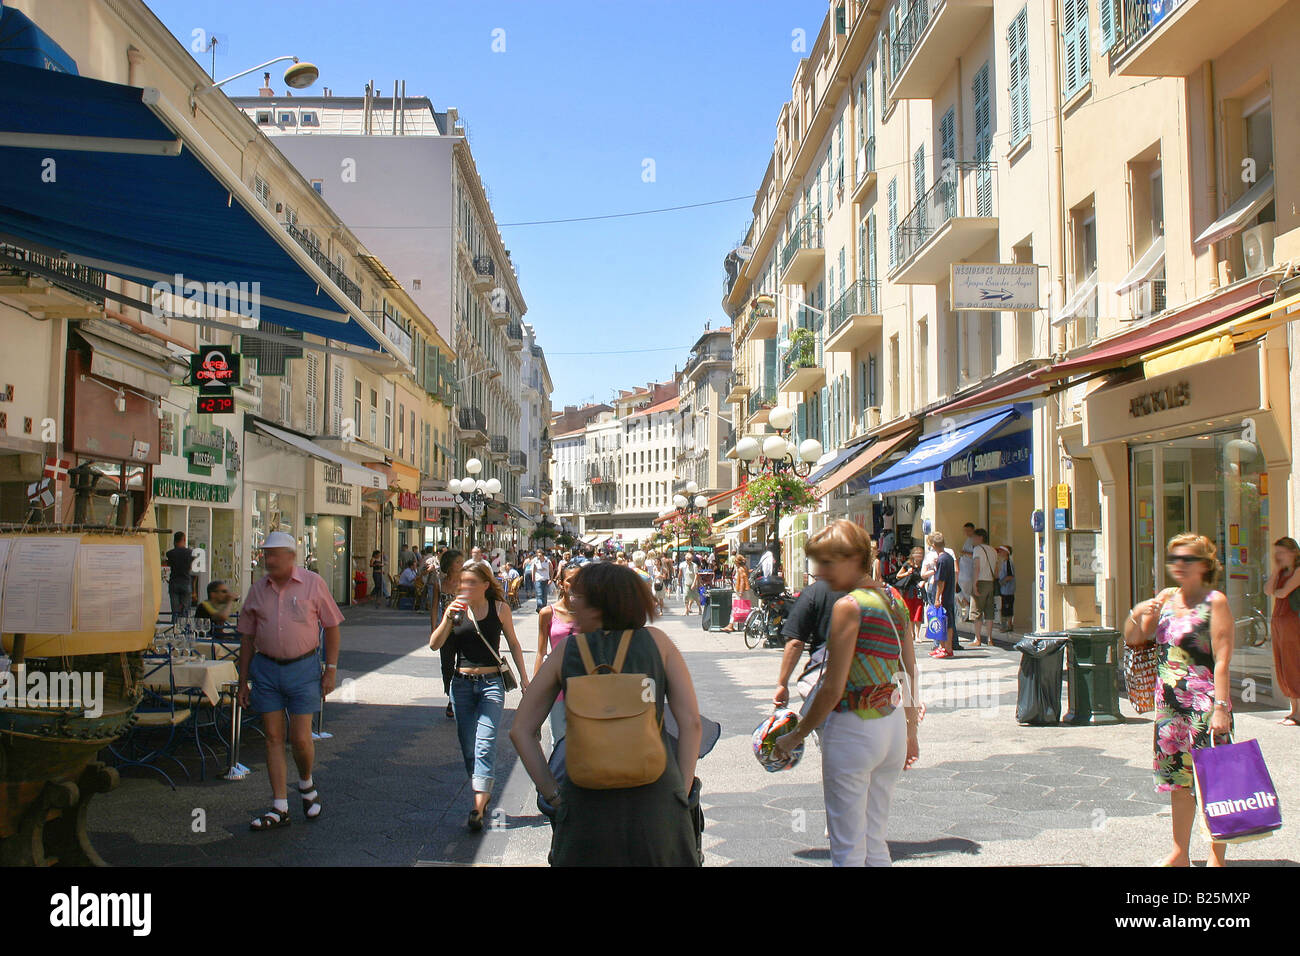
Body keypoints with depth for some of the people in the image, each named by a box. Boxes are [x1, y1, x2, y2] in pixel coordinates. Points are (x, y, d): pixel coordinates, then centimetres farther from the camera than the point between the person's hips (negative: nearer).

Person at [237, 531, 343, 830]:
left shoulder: (313, 583, -3)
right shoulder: (258, 589, 6)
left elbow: (331, 627, 2)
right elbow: (247, 637, 12)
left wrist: (331, 670, -4)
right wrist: (243, 682, 10)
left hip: (302, 668, -3)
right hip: (266, 668, 3)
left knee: (300, 738, -4)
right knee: (273, 738, 4)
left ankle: (306, 784, 27)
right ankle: (279, 808, 10)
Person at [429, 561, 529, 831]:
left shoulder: (499, 608, -2)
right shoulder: (456, 608, 1)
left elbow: (513, 643, 9)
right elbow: (434, 645, -5)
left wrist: (523, 675, 8)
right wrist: (448, 618, -19)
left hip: (491, 682, -3)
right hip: (462, 684, 3)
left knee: (484, 743, -12)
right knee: (467, 746, 9)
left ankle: (478, 808, -11)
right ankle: (484, 792, 28)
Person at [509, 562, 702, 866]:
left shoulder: (566, 650, 5)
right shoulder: (657, 641, 3)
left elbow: (521, 730, 5)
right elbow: (691, 723, -3)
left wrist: (554, 795, 7)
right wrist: (682, 791, 3)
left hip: (586, 807, 0)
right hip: (656, 803, 0)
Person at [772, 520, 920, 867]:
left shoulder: (849, 606, -16)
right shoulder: (895, 599, 7)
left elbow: (833, 689, -18)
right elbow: (910, 671, 13)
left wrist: (797, 735, -6)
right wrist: (911, 731, 22)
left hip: (853, 730, -8)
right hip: (894, 727, 8)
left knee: (848, 848, 4)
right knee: (875, 840, 18)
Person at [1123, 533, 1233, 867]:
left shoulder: (1215, 601, -8)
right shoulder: (1166, 598, 10)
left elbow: (1222, 659, -13)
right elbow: (1133, 639, 17)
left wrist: (1221, 707, -19)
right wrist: (1136, 615, -3)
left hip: (1205, 703, -6)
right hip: (1169, 702, 6)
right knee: (1178, 780, 14)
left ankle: (1216, 858, 9)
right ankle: (1180, 855, 26)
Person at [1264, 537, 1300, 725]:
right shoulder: (1282, 572, 16)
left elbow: (1284, 592, -15)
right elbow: (1268, 590, 5)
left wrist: (1276, 592, 6)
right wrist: (1276, 570, 1)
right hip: (1277, 621, 8)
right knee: (1282, 667, 9)